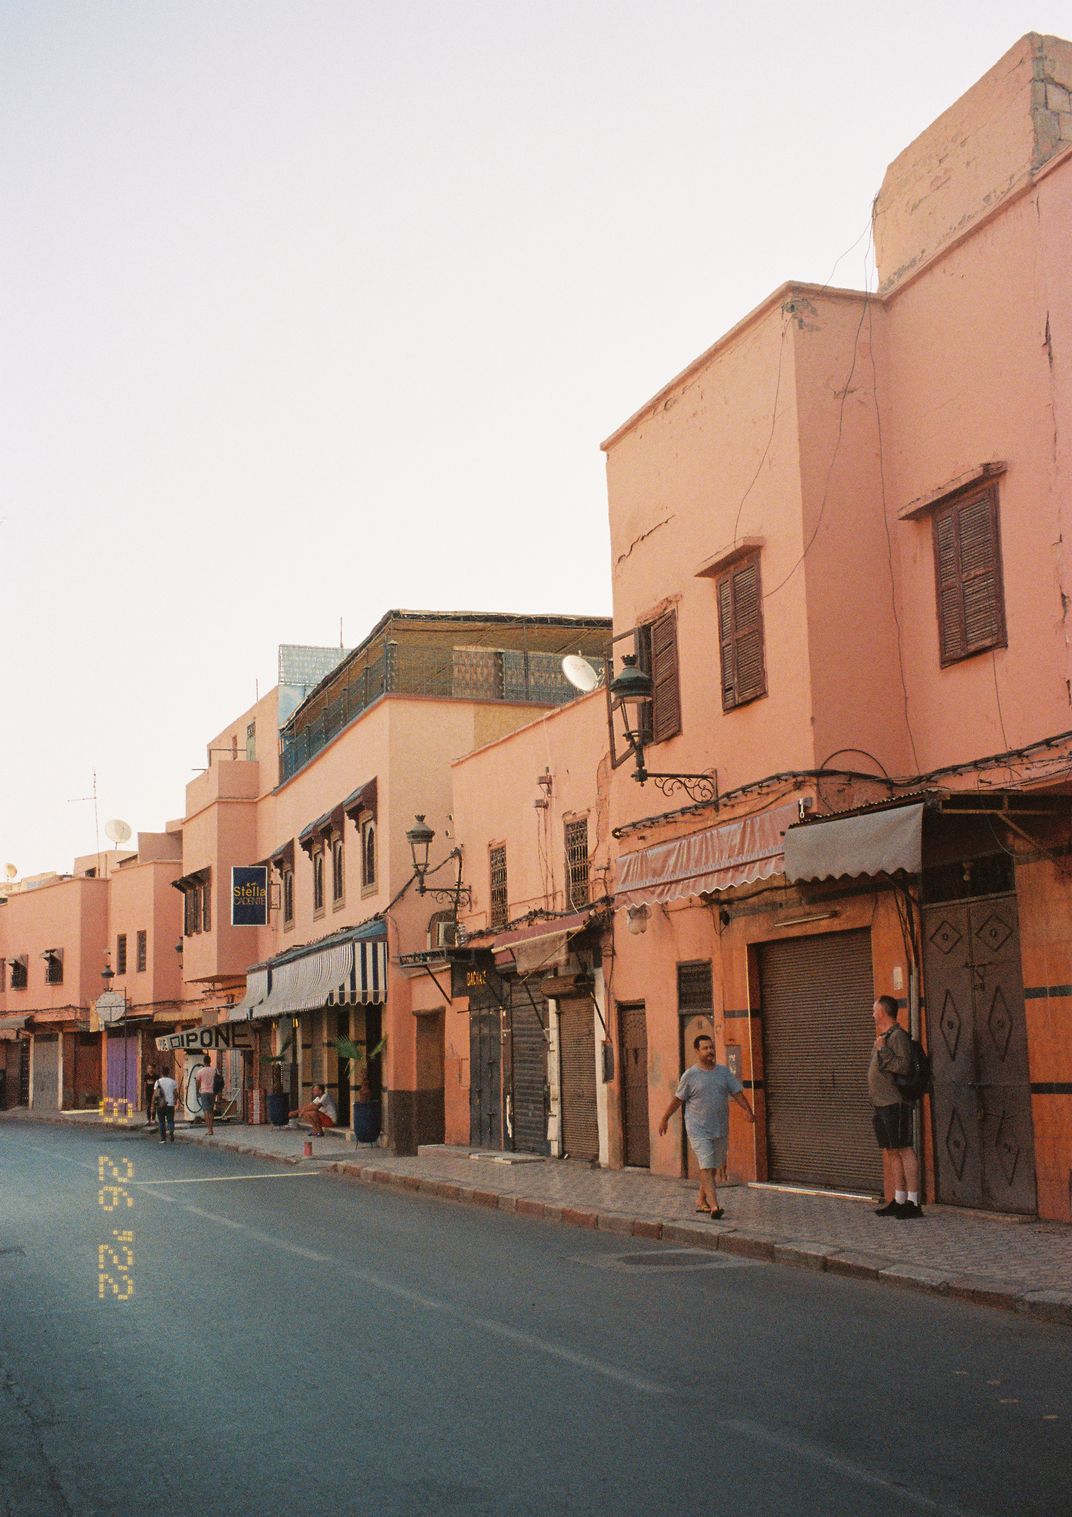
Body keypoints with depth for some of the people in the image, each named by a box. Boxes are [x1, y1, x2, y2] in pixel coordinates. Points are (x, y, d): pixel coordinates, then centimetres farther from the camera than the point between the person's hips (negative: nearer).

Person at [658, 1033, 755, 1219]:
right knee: (706, 1166, -13)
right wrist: (665, 1119, 7)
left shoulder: (724, 1072, 6)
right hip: (699, 1130, -5)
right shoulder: (690, 1075, -5)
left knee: (712, 1167, 13)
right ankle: (714, 1205, -20)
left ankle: (701, 1201, 29)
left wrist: (748, 1110, -13)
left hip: (720, 1130, 5)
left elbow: (737, 1093, 3)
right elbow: (677, 1099, 3)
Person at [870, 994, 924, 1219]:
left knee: (904, 1150, -8)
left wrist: (882, 1049, -17)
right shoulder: (882, 1037, 18)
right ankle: (899, 1200, 15)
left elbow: (903, 1066, -21)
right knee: (893, 1152, 11)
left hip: (895, 1103, -10)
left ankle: (913, 1202, -8)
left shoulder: (898, 1035, -11)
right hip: (882, 1104, 10)